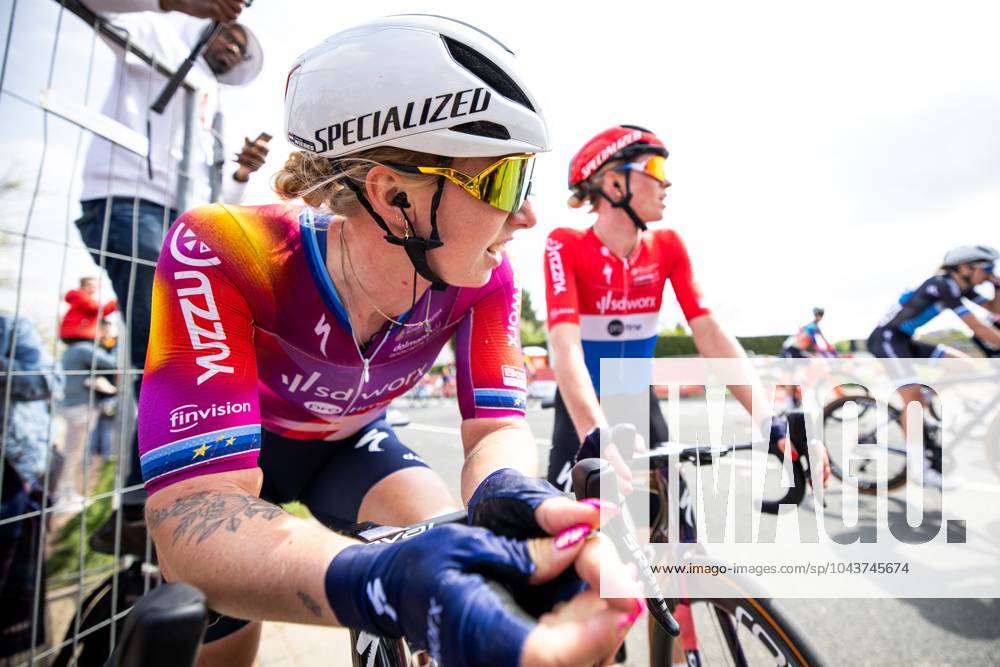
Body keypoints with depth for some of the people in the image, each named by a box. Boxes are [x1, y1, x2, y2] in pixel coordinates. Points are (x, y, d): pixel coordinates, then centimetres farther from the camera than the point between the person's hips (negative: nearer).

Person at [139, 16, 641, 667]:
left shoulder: (482, 277, -24)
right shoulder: (218, 254, -35)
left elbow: (495, 424, -24)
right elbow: (192, 516, -41)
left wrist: (511, 494, -49)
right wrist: (380, 582, -60)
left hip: (348, 443, 2)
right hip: (226, 446, -1)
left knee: (456, 545, -22)